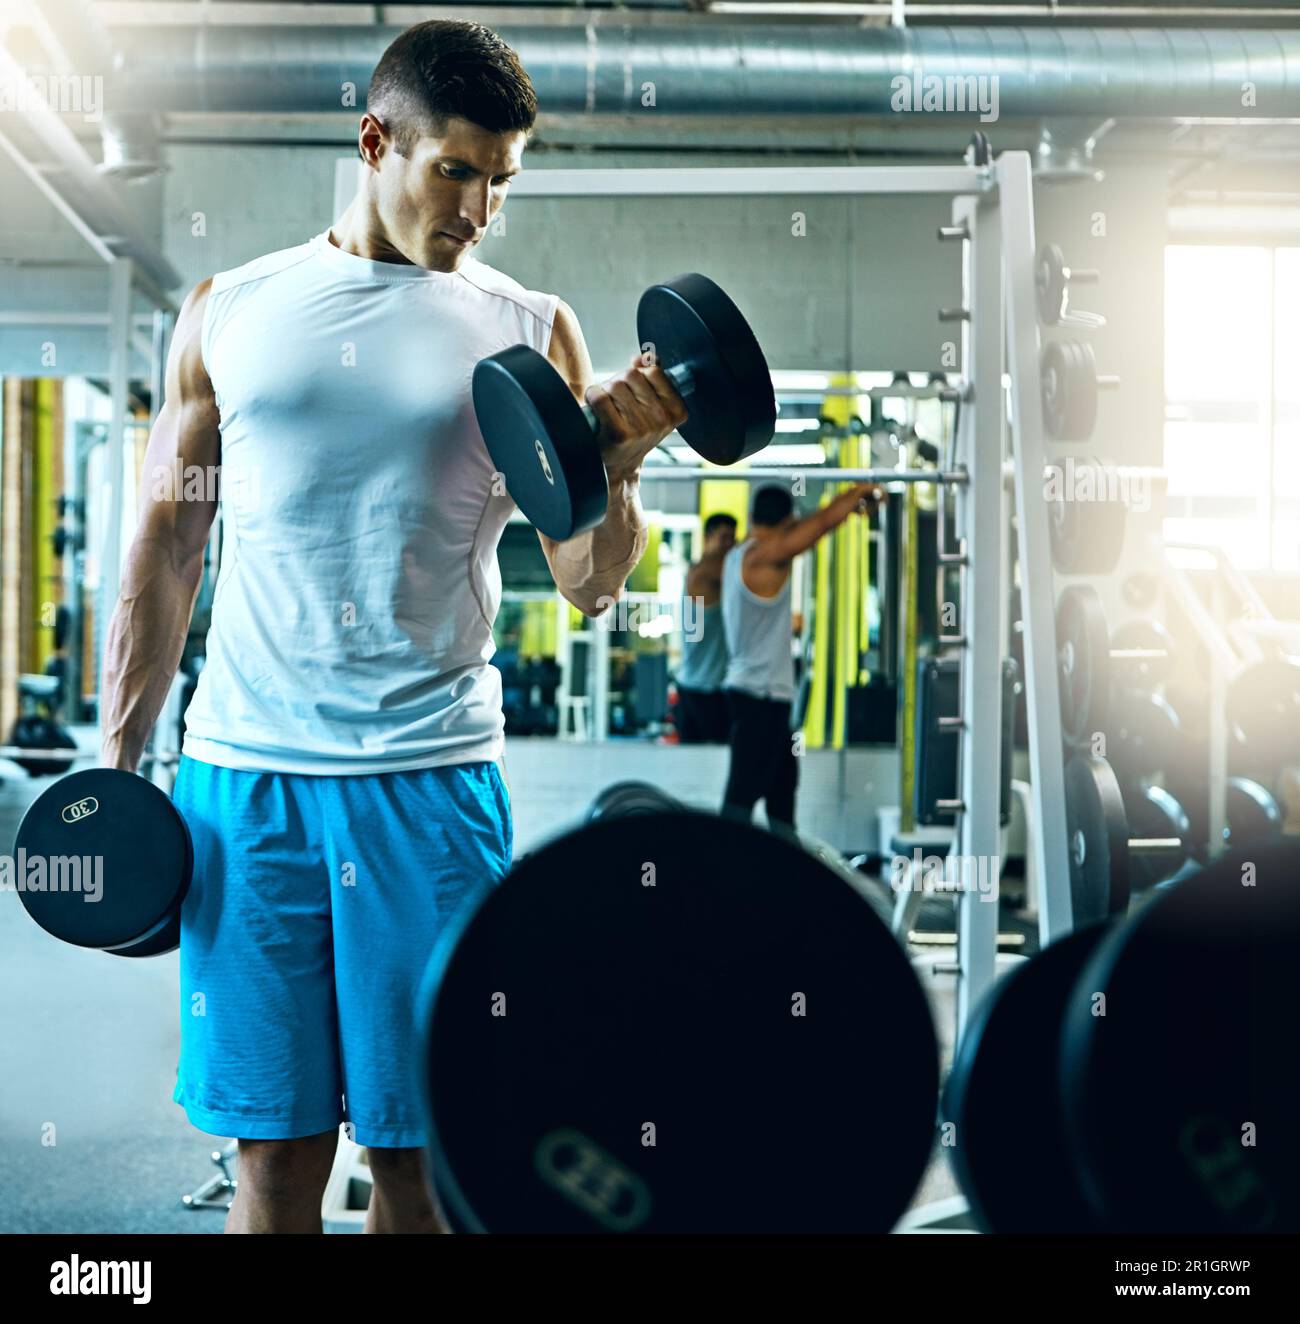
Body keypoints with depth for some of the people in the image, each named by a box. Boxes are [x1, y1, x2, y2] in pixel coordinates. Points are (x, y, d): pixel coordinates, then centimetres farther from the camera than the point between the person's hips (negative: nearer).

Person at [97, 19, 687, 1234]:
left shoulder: (529, 333, 6)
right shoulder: (228, 313, 9)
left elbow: (590, 586, 4)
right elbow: (166, 547, 11)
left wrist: (617, 464, -16)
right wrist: (115, 763, 5)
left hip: (431, 778, 0)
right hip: (244, 770, 1)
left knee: (416, 1147, 3)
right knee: (274, 1145, 4)